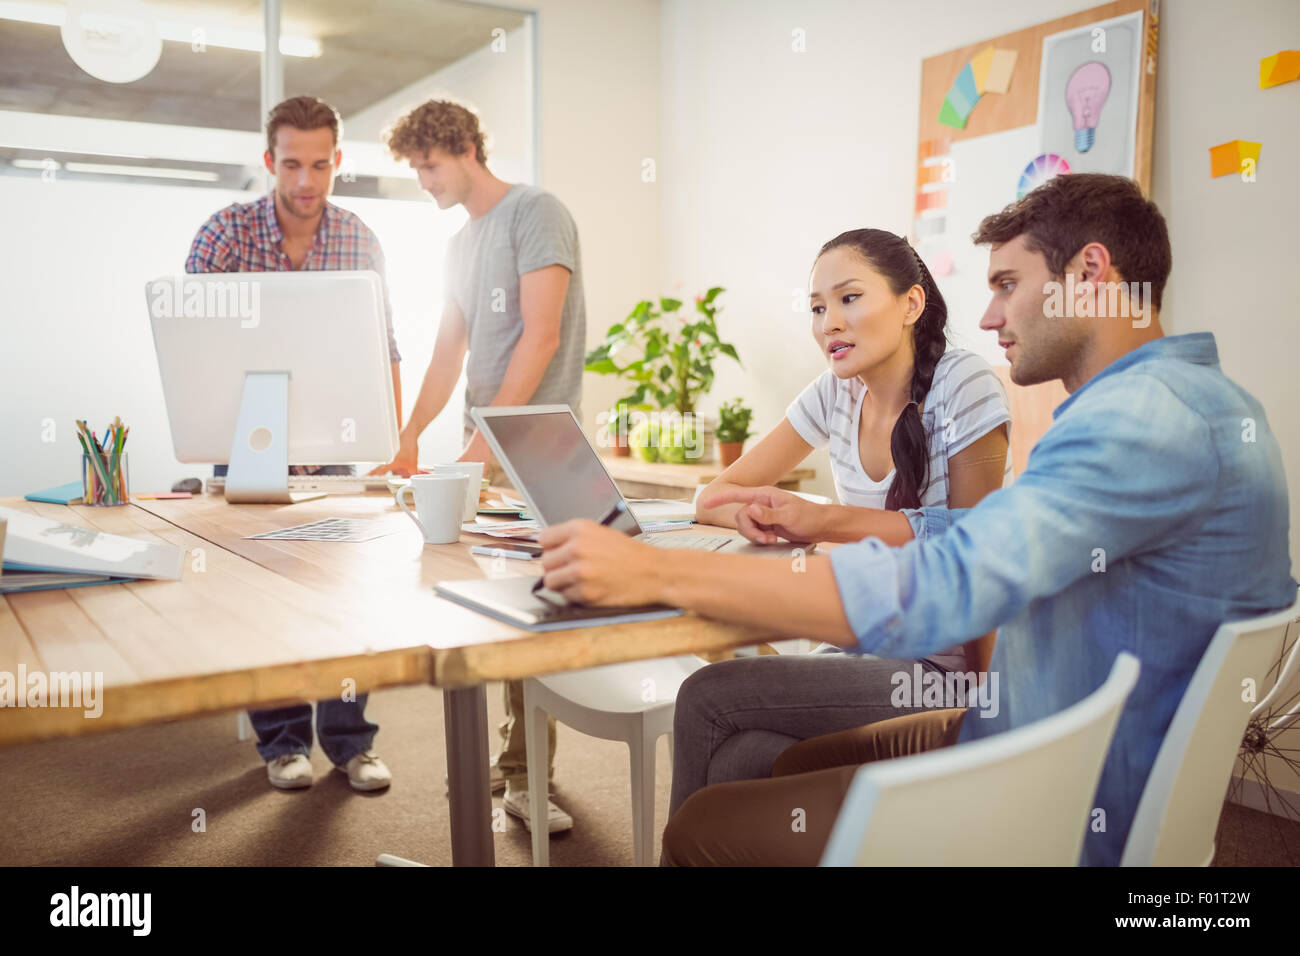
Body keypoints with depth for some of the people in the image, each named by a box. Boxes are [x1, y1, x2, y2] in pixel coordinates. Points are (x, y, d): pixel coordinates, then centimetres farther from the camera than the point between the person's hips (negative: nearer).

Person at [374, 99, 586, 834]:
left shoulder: (535, 212, -4)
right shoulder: (461, 244, 21)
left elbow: (541, 337, -13)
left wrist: (487, 435, -16)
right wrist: (408, 439, 16)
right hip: (486, 446, 7)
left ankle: (526, 771, 3)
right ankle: (521, 751, 17)